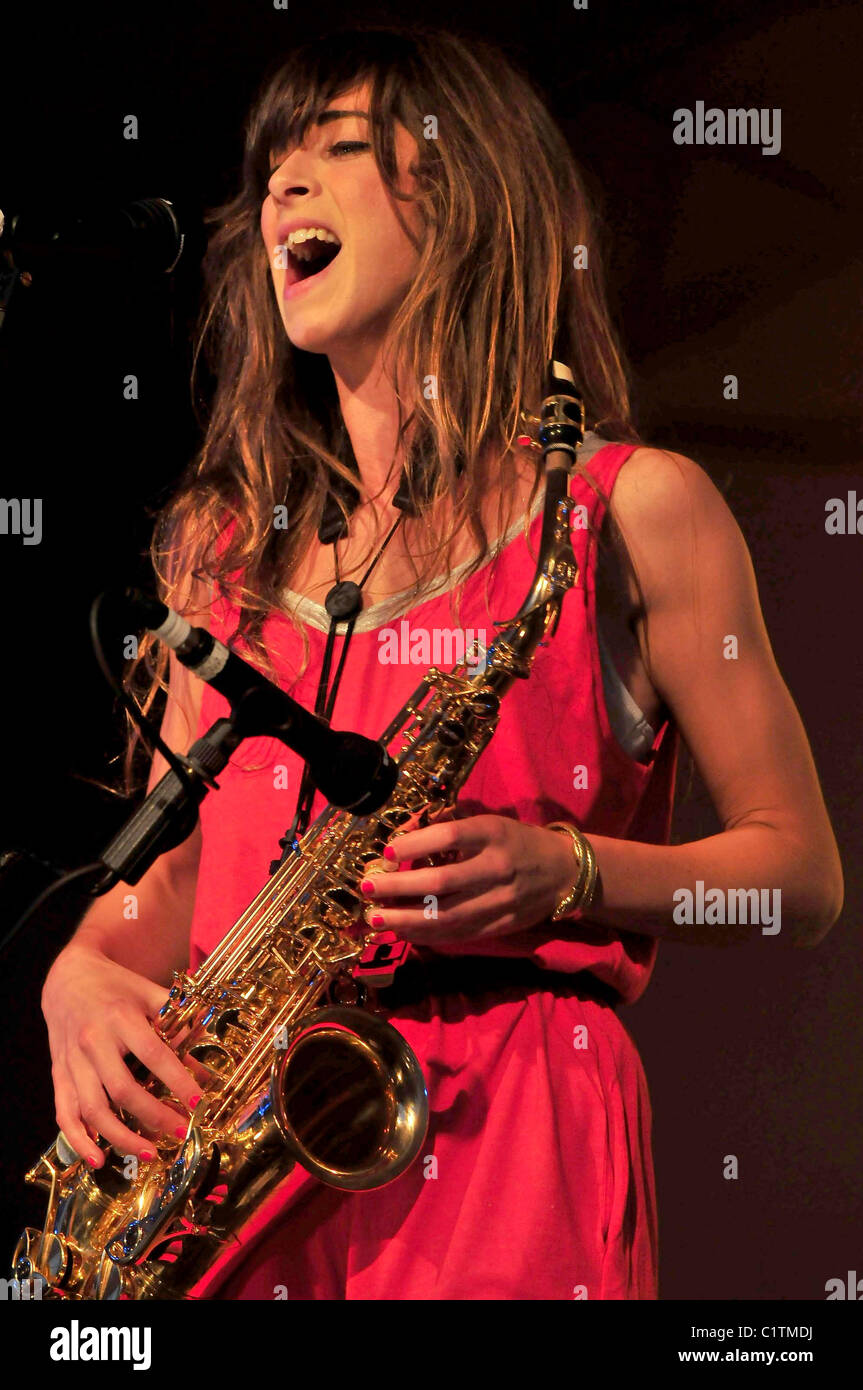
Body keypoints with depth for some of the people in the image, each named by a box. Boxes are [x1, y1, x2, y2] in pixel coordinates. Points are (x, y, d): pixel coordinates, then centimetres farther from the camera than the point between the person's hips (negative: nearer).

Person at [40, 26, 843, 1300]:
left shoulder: (629, 510, 1)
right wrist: (81, 977, -4)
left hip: (500, 1140, -4)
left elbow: (802, 877, 3)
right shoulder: (222, 544, 15)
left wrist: (569, 872, -14)